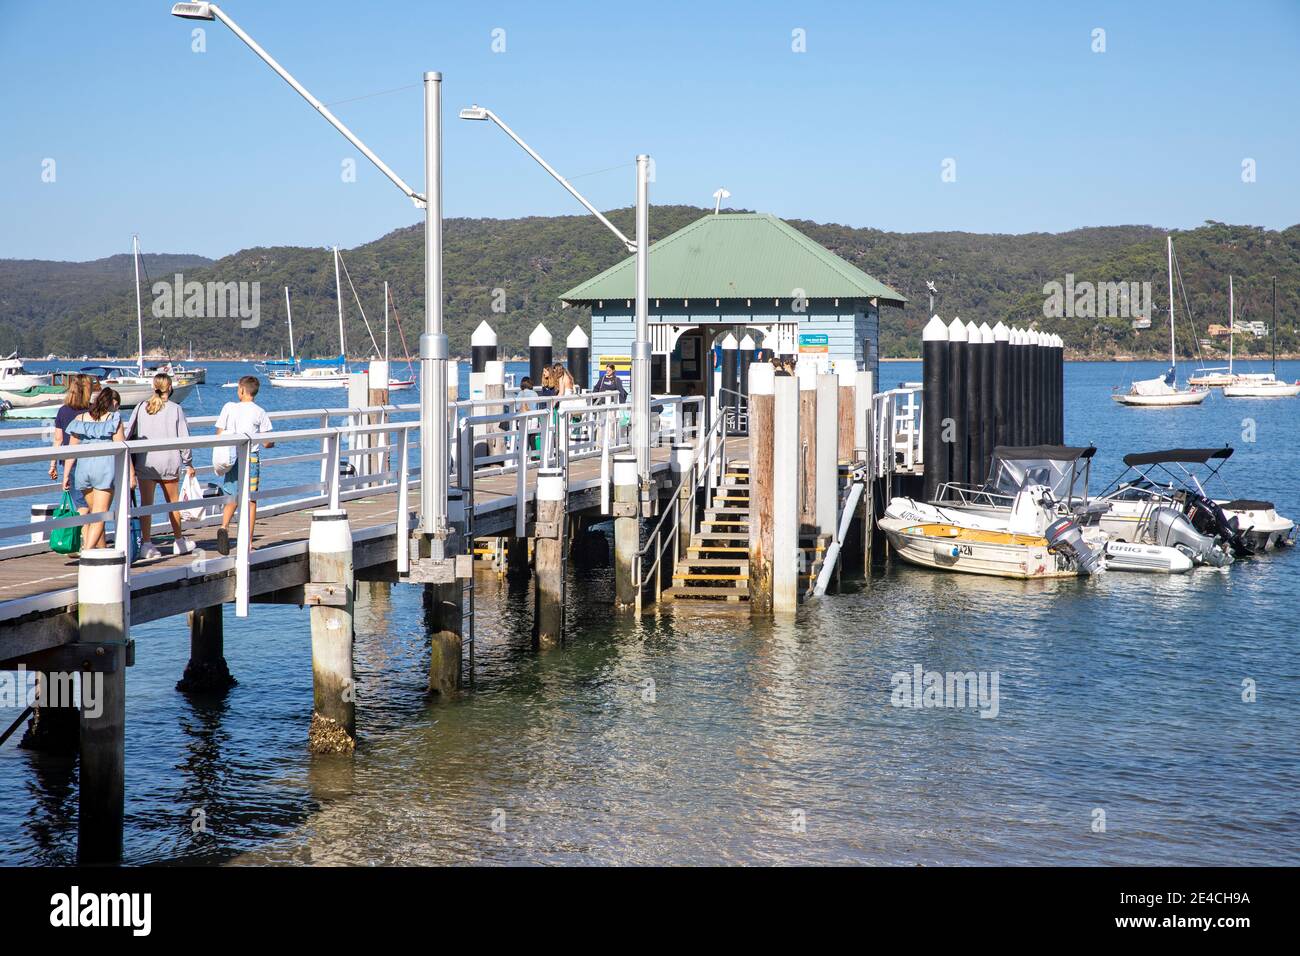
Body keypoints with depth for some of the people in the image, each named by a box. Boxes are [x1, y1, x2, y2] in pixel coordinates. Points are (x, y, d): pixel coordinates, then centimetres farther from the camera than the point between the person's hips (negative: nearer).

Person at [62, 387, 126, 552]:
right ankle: (87, 552, -17)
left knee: (93, 511, 20)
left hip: (83, 468, 5)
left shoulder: (80, 419, 10)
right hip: (105, 466, -5)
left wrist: (66, 475, 6)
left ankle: (103, 550, 29)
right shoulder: (113, 419, -1)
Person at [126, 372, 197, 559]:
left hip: (144, 463, 1)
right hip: (169, 463, -1)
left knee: (146, 503, 3)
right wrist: (188, 463, 8)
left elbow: (129, 434, 3)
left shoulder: (141, 407, 2)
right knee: (173, 502, 13)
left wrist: (130, 461, 12)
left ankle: (146, 544, -3)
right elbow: (184, 438, -2)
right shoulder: (175, 409, -4)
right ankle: (179, 542, 25)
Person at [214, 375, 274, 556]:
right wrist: (272, 443, 20)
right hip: (251, 458, -1)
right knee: (250, 501, 7)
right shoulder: (260, 412, -4)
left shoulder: (229, 407, -1)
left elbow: (219, 436, 0)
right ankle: (248, 542, 7)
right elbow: (266, 442, -3)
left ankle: (224, 527, -16)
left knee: (232, 500, 12)